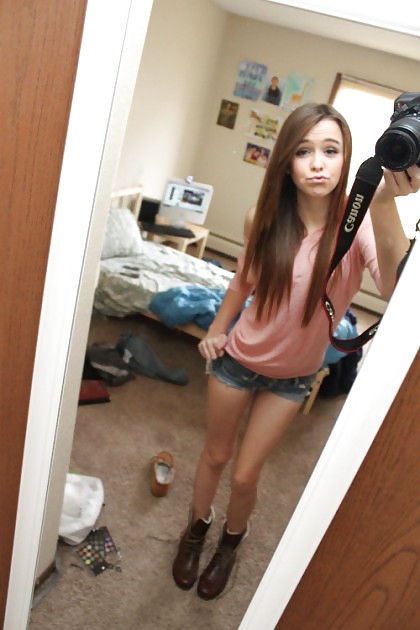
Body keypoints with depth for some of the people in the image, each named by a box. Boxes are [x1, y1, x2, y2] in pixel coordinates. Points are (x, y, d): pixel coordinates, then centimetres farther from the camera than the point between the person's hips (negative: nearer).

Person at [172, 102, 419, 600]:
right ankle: (197, 526, 51)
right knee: (215, 454, 19)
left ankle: (231, 541, 47)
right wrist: (217, 329, 3)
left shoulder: (359, 226, -22)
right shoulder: (266, 219, -14)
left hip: (292, 375, -1)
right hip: (238, 357, 2)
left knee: (245, 474, 12)